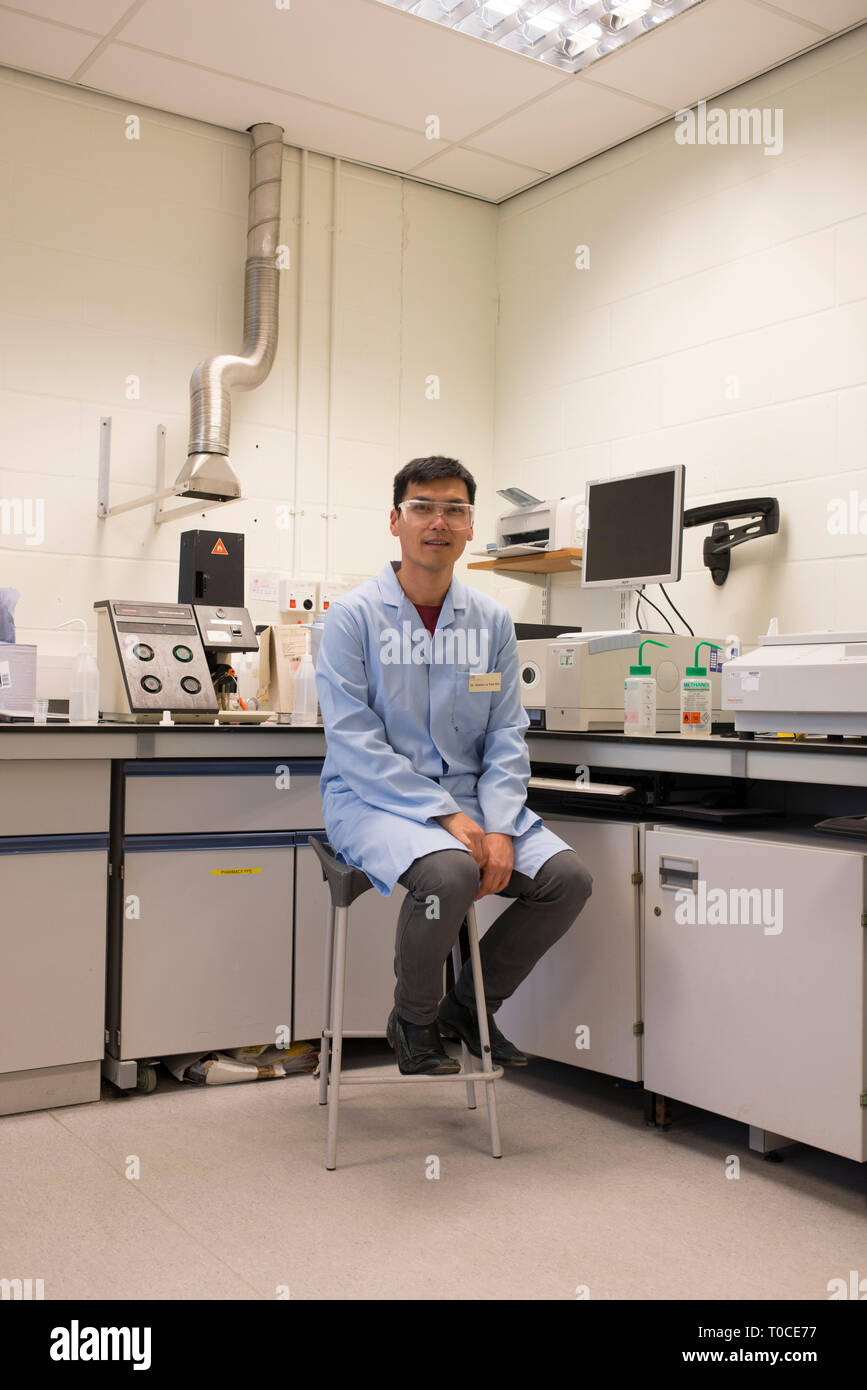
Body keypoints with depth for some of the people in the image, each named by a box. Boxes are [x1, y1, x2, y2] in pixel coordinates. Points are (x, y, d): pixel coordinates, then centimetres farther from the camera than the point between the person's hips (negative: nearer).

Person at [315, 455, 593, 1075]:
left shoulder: (492, 620, 8)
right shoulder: (353, 616, -6)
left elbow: (507, 734, 5)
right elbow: (355, 741, -13)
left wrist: (498, 826, -12)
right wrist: (448, 816, -21)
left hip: (468, 797, 5)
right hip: (373, 800, -5)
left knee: (568, 878, -14)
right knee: (450, 872, -34)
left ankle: (470, 1002, 12)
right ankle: (413, 1021, -3)